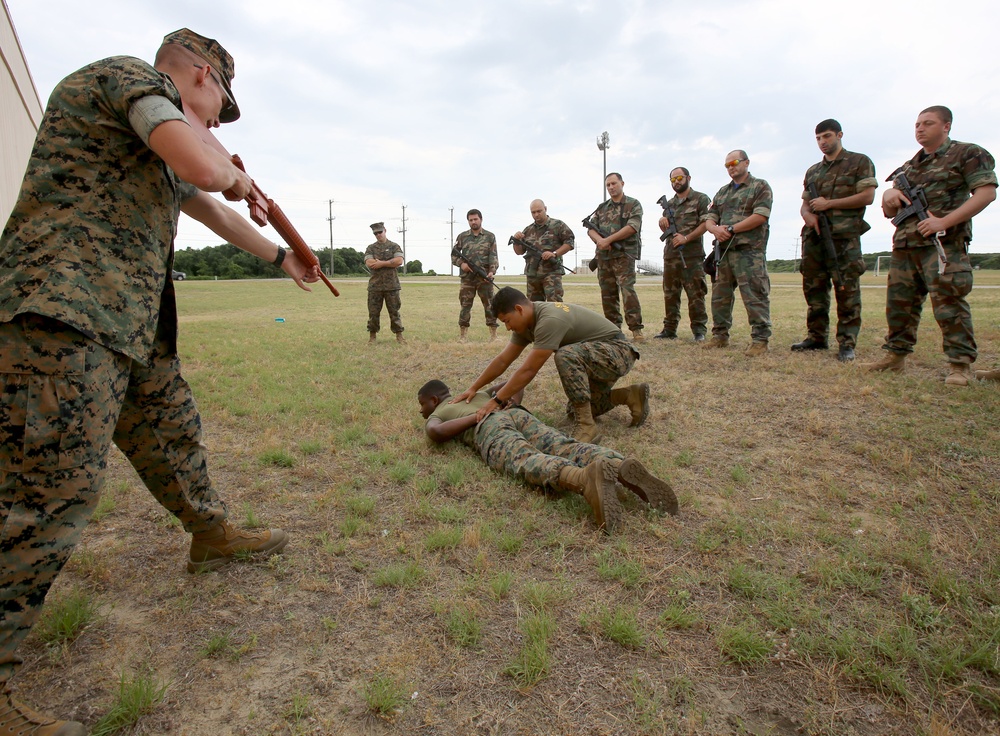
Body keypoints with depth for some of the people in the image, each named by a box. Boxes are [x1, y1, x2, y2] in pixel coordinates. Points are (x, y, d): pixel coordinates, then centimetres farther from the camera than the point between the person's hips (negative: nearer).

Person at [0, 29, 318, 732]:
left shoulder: (160, 145, 26)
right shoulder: (131, 74, -3)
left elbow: (215, 213, 37)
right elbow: (202, 168, -20)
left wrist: (282, 256, 47)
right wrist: (238, 176, 5)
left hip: (130, 324, 10)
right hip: (64, 316, -10)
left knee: (175, 431, 18)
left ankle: (213, 535, 37)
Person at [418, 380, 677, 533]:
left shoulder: (435, 416, 29)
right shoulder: (478, 395, 44)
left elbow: (435, 432, 5)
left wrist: (477, 416, 15)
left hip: (490, 428, -5)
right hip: (520, 415, 5)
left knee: (527, 462, -31)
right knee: (568, 450, -18)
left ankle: (584, 478, -61)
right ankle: (622, 467, -46)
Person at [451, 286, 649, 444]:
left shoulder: (549, 320, -31)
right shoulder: (526, 321, -1)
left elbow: (528, 371, -31)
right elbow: (503, 361, 4)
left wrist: (497, 401, -24)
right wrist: (473, 388, 1)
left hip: (619, 352, -10)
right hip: (597, 358, 10)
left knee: (565, 355, -36)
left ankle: (587, 426, -26)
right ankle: (630, 396, 18)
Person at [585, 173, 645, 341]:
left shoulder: (633, 204, 2)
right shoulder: (602, 207, 17)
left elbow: (632, 227, -12)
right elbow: (591, 228, 10)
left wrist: (608, 239, -14)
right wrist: (599, 240, -12)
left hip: (624, 255, -5)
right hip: (603, 256, 6)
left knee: (627, 289, -17)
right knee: (607, 293, 6)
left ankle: (636, 329, -16)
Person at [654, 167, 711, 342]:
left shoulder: (701, 199, 2)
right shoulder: (670, 204, 20)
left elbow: (706, 223, -8)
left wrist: (686, 238, -18)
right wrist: (663, 221, 1)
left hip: (692, 255, -6)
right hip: (670, 254, 6)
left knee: (695, 294, -6)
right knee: (670, 294, 7)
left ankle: (699, 330, -1)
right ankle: (670, 329, 13)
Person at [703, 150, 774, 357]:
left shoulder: (760, 187, 3)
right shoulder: (722, 192, 22)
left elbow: (760, 216, -10)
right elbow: (709, 218, 15)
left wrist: (731, 229, -12)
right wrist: (715, 228, -8)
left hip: (749, 251, -6)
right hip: (724, 251, 7)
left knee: (755, 296, -9)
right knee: (720, 296, 9)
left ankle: (760, 340, -6)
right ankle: (720, 335, 20)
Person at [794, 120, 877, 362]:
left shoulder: (860, 162, 6)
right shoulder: (812, 171, 22)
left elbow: (867, 196, -4)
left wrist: (828, 203, -8)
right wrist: (808, 215, -4)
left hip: (844, 236, -6)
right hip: (814, 236, 6)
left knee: (847, 290, -8)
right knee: (814, 289, 6)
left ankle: (847, 343, -6)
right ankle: (817, 337, 15)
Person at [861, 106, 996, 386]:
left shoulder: (967, 154, 4)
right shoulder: (909, 166, 23)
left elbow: (986, 192, -8)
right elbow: (889, 212, 24)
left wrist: (944, 221, -18)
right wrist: (889, 196, 0)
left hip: (944, 243, -6)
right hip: (904, 245, 7)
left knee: (949, 303, -10)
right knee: (899, 302, 7)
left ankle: (960, 364, -4)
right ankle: (896, 355, 17)